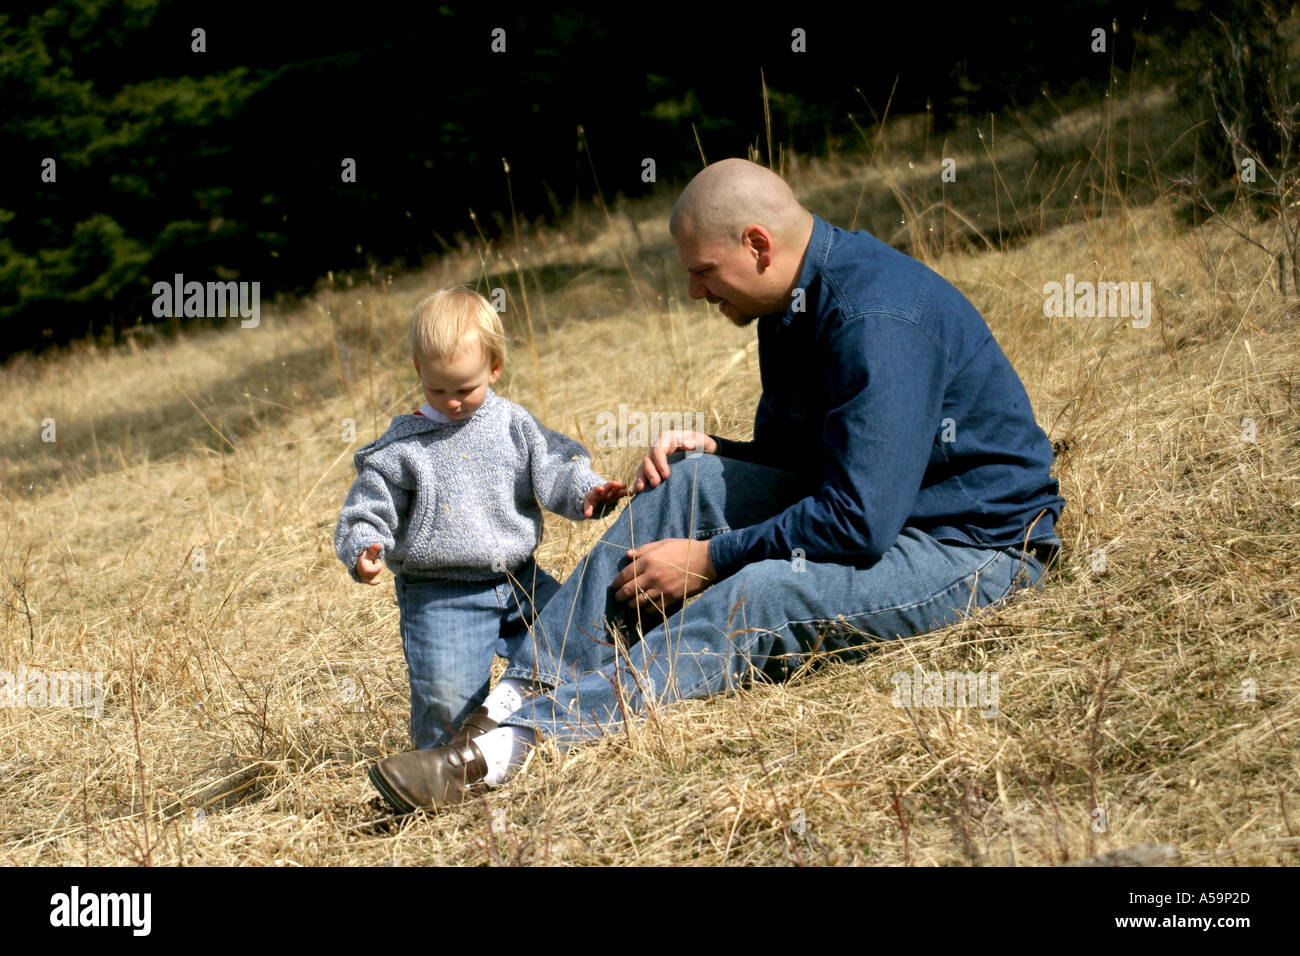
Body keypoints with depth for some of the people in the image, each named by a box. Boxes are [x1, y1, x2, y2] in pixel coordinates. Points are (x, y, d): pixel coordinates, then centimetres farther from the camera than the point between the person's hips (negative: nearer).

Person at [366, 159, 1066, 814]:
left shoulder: (878, 320, -25)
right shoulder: (794, 303, 7)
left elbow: (859, 524, -29)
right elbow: (789, 454, 20)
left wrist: (709, 560, -19)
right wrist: (712, 452, -2)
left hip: (978, 543, -10)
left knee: (763, 593, -31)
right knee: (687, 481, -4)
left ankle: (517, 743, -36)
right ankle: (527, 692, -10)